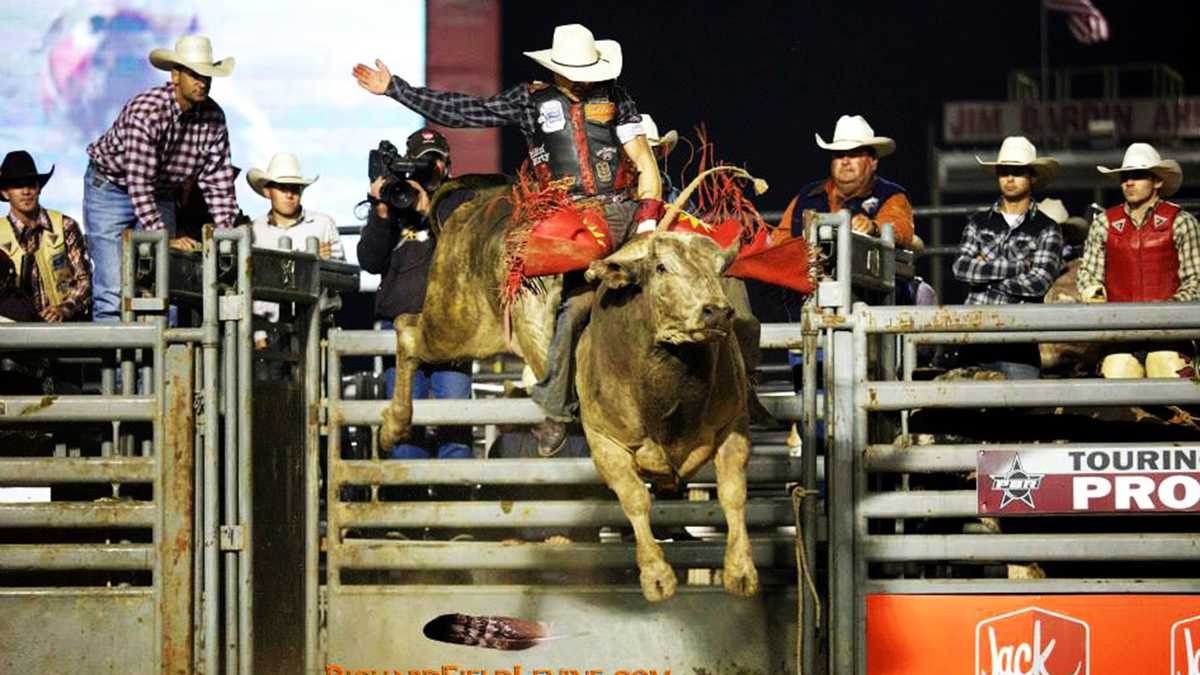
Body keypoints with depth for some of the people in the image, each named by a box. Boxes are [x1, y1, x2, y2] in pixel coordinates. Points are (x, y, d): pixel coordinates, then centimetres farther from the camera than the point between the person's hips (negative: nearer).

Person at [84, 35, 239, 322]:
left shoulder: (213, 118, -13)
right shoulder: (145, 112, -31)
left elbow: (218, 181, -7)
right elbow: (139, 182, -34)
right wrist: (165, 239, -38)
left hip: (161, 195, 6)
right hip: (111, 187, -6)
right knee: (113, 287, -14)